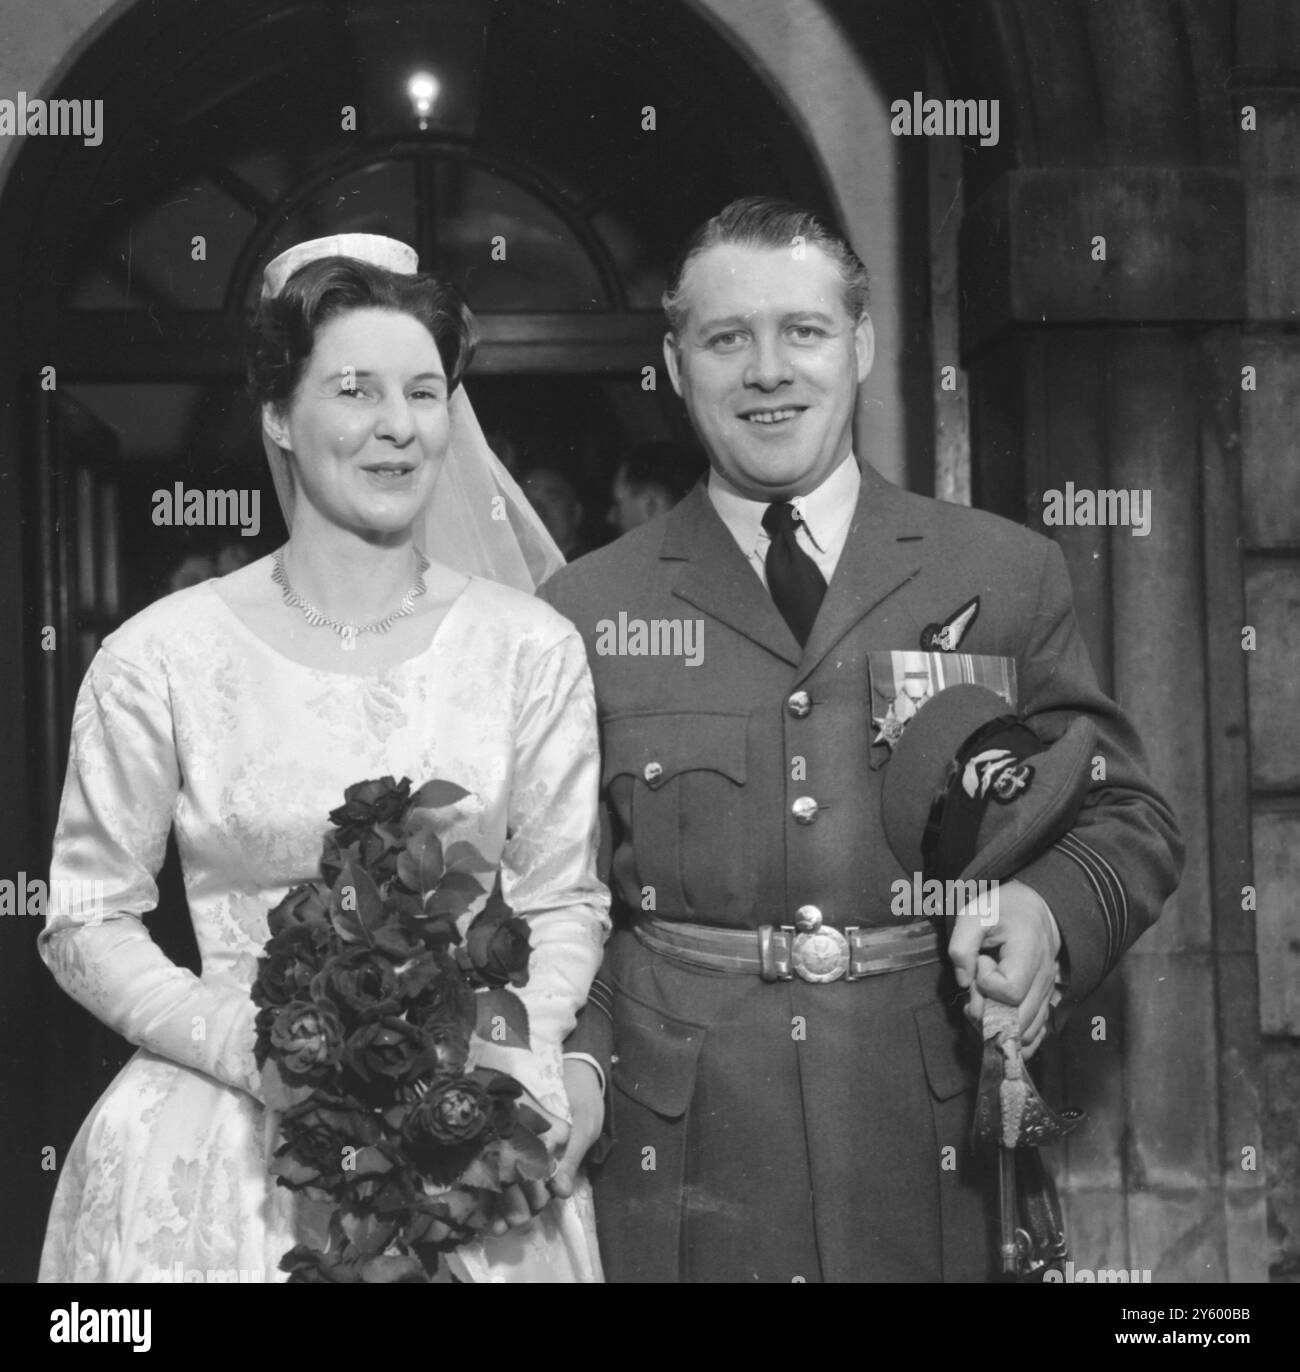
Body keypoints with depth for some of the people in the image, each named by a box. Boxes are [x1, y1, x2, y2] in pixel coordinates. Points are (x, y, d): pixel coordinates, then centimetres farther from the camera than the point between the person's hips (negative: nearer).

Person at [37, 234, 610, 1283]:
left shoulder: (532, 648, -1)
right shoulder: (161, 660, -6)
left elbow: (564, 899, 3)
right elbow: (89, 923, -2)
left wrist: (522, 1054, -14)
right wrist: (252, 1047, -15)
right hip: (221, 1138, -1)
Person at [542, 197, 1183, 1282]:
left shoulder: (1007, 575, 3)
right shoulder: (588, 610, 3)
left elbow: (1125, 817, 5)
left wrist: (1050, 911, -14)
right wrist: (572, 1054, -10)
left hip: (930, 1162, 1)